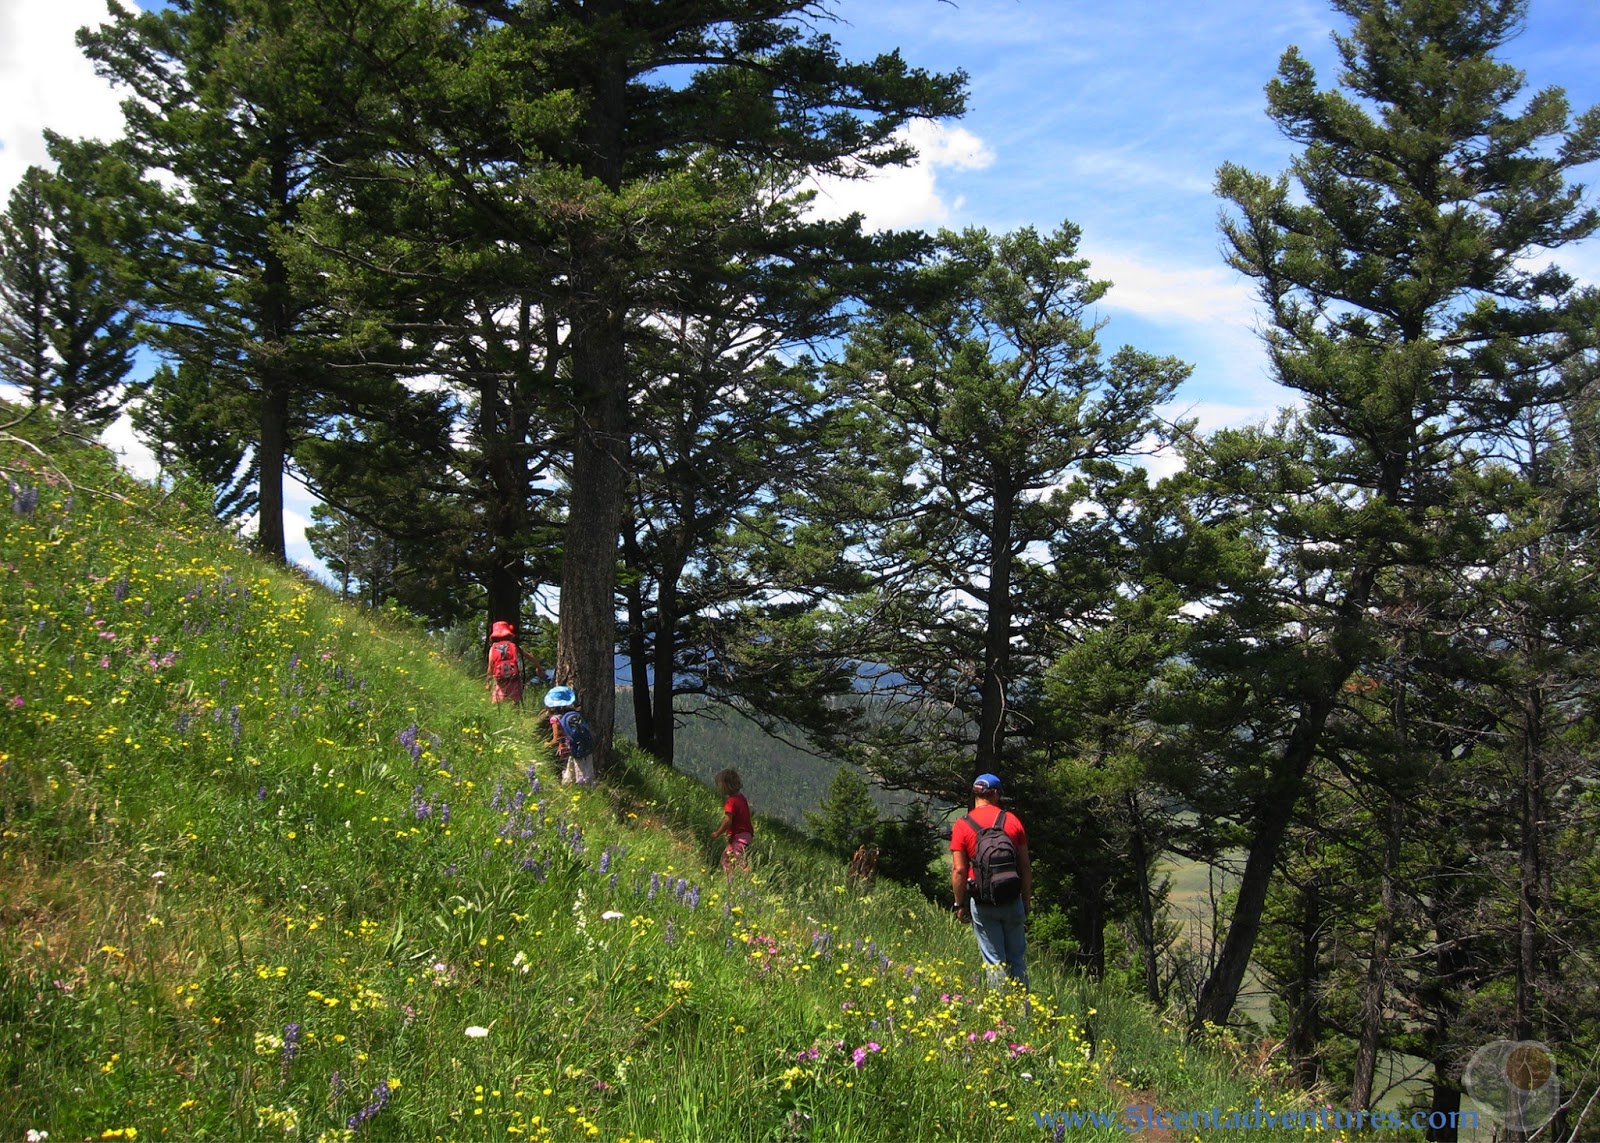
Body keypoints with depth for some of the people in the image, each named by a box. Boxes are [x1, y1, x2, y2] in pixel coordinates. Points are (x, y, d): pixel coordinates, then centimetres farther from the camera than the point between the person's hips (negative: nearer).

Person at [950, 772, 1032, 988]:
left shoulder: (962, 826, -4)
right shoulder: (1013, 820, 1)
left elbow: (959, 870, -8)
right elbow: (1025, 866, 2)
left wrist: (960, 904, 1)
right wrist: (1027, 898, 12)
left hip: (982, 904, -1)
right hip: (1012, 900, 2)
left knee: (995, 962, 6)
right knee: (1017, 958, 13)